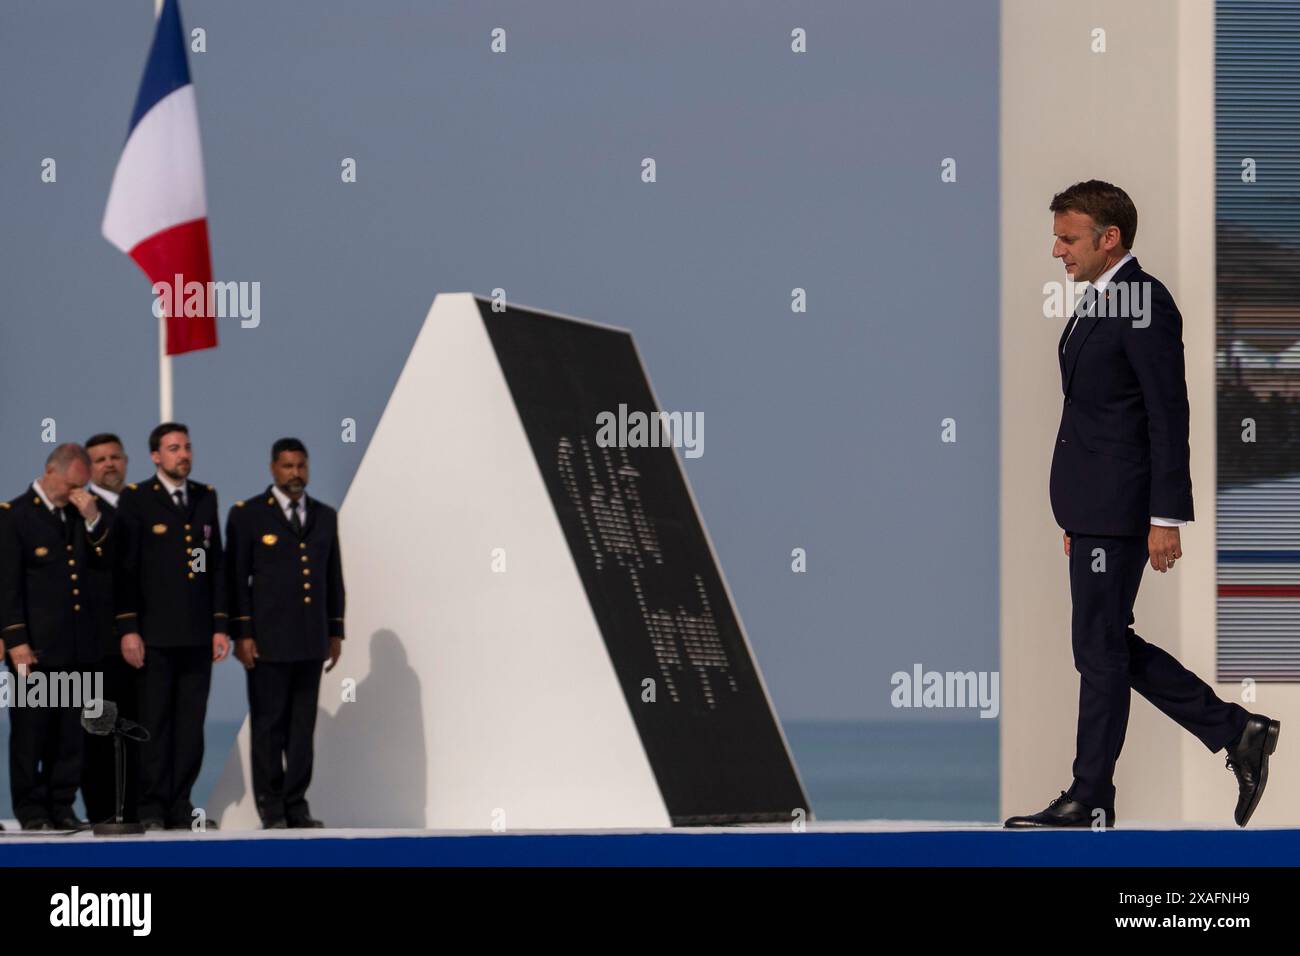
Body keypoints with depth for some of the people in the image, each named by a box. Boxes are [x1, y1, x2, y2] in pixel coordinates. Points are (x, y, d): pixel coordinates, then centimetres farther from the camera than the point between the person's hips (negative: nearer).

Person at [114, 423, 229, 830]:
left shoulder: (205, 498, 14)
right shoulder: (136, 499, 0)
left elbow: (216, 566, 15)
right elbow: (124, 568, -4)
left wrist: (220, 626, 9)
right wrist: (128, 629, -10)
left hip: (197, 635, 4)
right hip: (154, 635, -4)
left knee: (191, 724, 4)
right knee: (153, 723, -2)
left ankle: (180, 806, 8)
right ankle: (151, 809, 2)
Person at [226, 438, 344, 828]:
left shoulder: (324, 516, 13)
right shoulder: (247, 515, -1)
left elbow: (334, 577, 16)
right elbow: (236, 579, -3)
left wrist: (336, 632, 12)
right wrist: (241, 634, -9)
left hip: (311, 640, 4)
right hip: (268, 640, -4)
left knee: (303, 725, 5)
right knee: (268, 725, -1)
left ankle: (296, 804, 9)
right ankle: (271, 807, 3)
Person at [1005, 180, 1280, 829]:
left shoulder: (1145, 304, -14)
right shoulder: (1097, 303, 16)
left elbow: (1169, 417, -17)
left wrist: (1167, 519, -20)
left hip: (1119, 509, -10)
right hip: (1093, 508, 10)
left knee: (1100, 650, -2)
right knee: (1108, 646, 12)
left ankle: (1090, 801, 6)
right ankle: (1236, 733, 18)